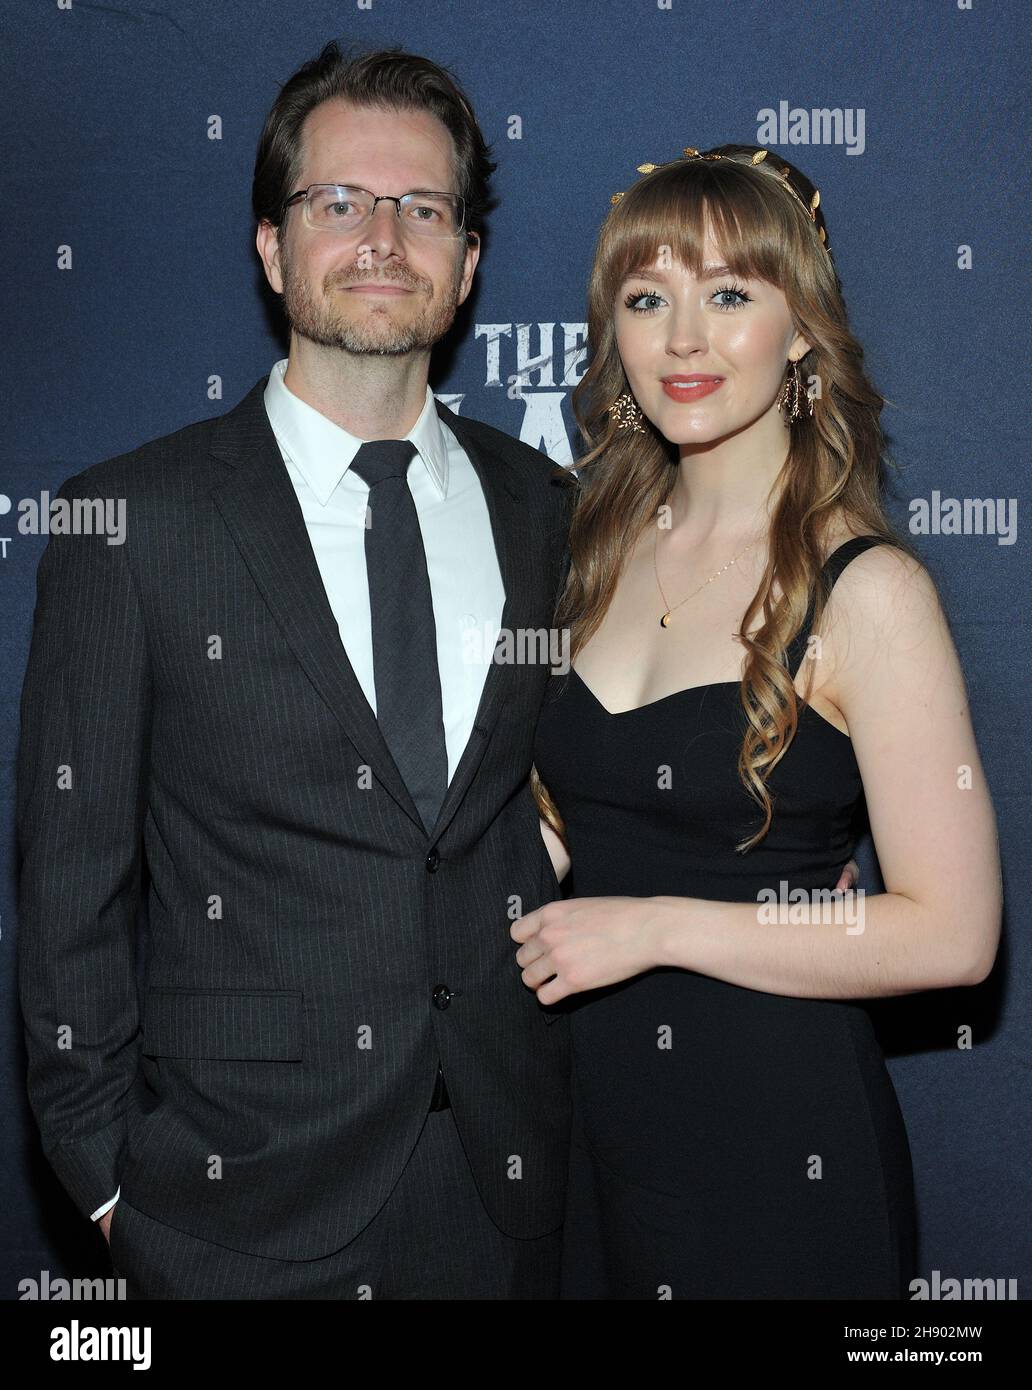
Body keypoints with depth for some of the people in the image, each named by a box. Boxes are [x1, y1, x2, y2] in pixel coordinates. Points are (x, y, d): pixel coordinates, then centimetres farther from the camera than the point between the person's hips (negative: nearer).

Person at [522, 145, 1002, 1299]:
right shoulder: (609, 551, 4)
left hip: (777, 1134, -5)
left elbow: (952, 933, -17)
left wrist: (658, 927, -18)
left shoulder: (865, 589, -14)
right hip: (594, 1113, 6)